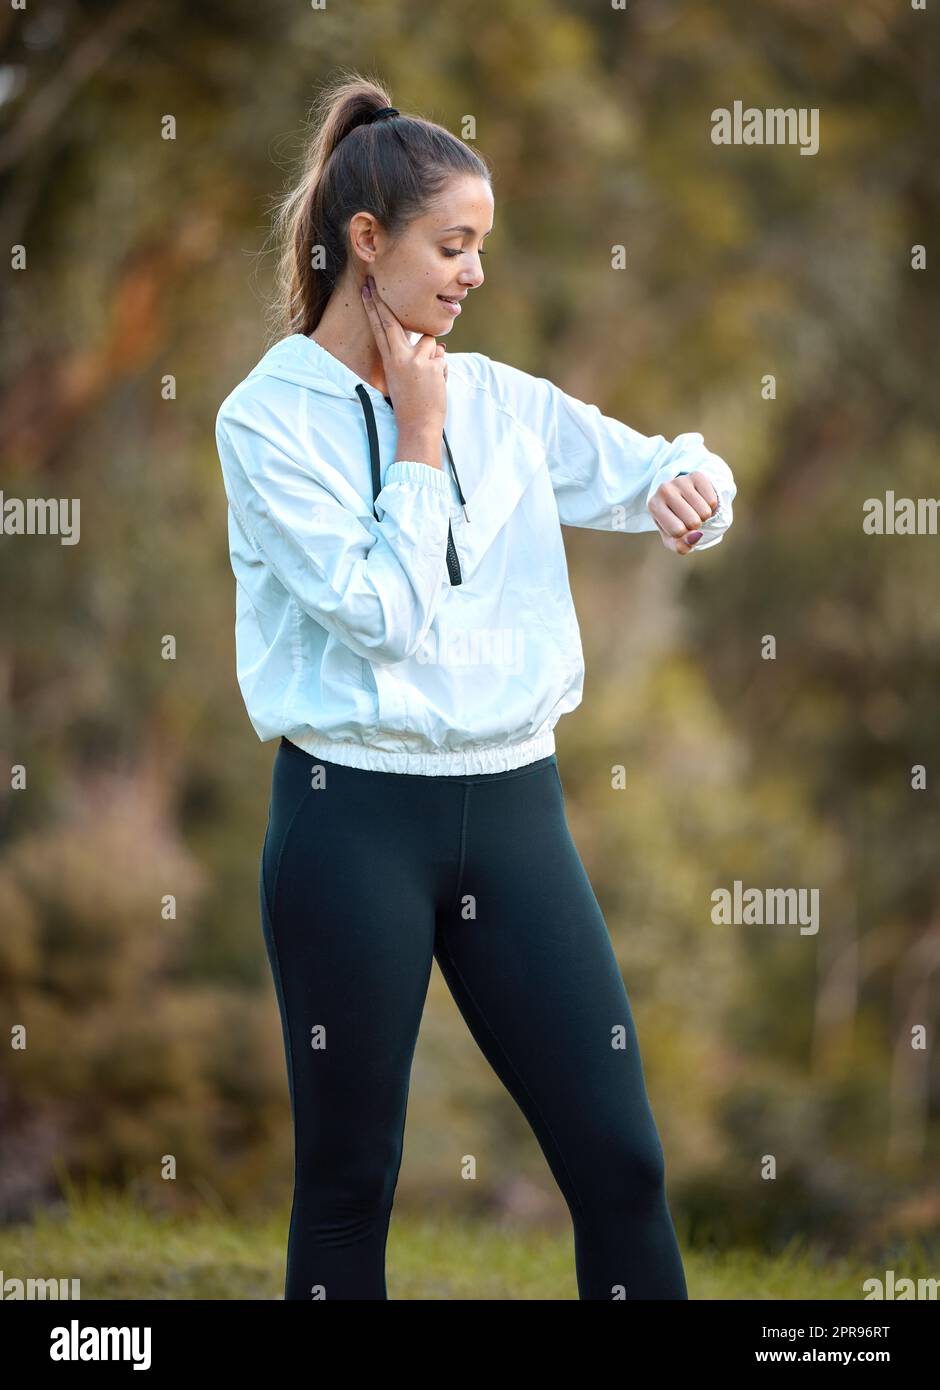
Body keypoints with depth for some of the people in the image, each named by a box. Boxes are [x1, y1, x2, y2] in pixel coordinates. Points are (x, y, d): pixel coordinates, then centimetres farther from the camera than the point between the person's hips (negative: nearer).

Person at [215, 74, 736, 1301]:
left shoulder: (499, 400, 7)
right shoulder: (269, 417, -6)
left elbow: (653, 472, 9)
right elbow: (382, 611, -14)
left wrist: (691, 481, -13)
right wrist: (417, 437, -8)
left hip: (513, 809, 4)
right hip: (356, 820, -4)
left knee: (618, 1152, 2)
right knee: (349, 1175, 6)